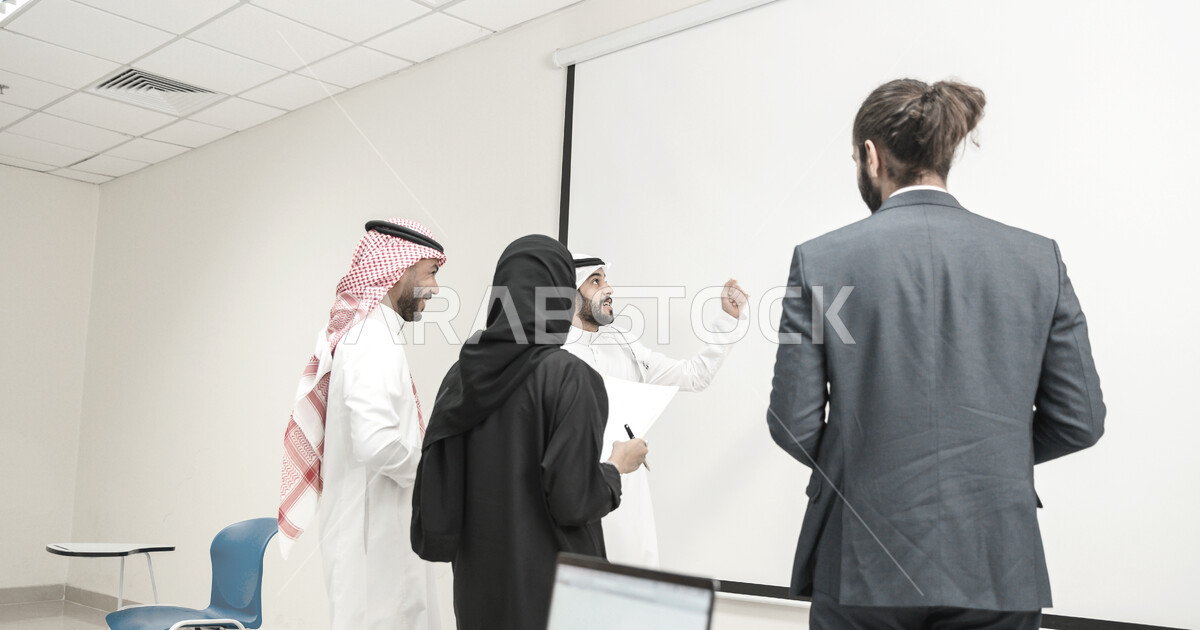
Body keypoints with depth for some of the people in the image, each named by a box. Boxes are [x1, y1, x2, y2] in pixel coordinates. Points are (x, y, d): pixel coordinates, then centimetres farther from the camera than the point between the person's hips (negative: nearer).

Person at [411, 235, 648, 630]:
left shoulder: (463, 373, -1)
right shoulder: (568, 376, -17)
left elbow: (434, 484, 1)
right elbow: (572, 499, -20)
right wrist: (618, 465, -2)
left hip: (479, 584, 5)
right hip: (548, 586, -5)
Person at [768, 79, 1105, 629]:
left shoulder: (820, 259, -8)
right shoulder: (1038, 258, -1)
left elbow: (795, 425, -7)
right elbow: (1079, 419, 1)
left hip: (866, 565, -2)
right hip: (999, 569, 2)